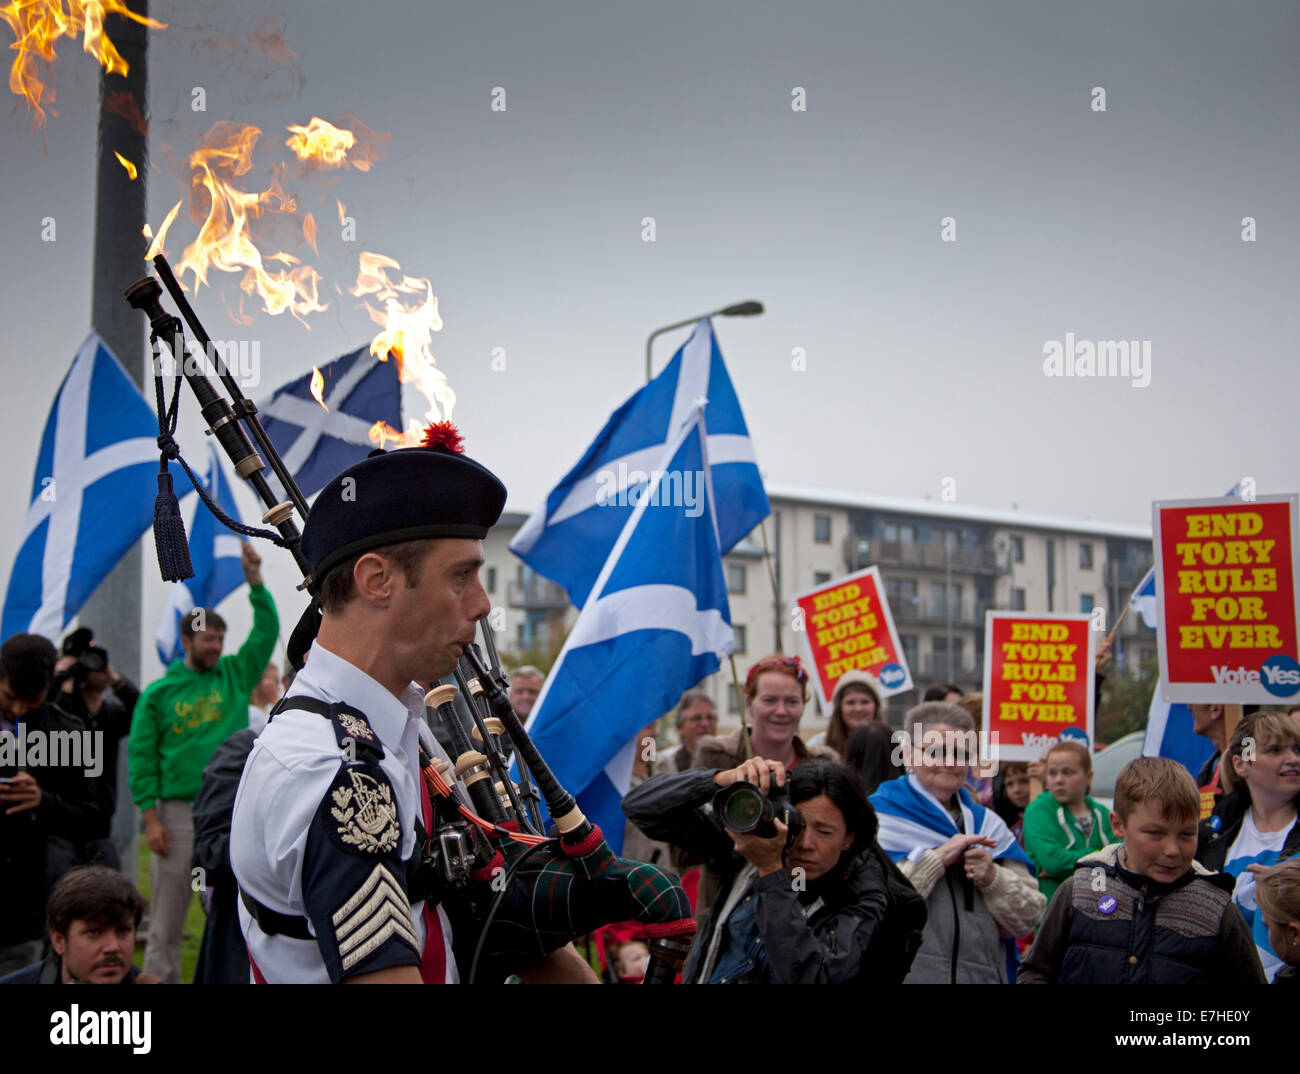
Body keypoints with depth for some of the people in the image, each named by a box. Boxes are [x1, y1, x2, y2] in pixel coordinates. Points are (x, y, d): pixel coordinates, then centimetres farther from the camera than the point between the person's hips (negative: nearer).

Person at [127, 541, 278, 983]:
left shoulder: (235, 675, 8)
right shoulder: (159, 692, 1)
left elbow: (267, 632, 2)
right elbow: (142, 755, -1)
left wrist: (255, 582, -9)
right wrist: (150, 816, -8)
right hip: (177, 813, -2)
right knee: (166, 920, 3)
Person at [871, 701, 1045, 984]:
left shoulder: (988, 824, 12)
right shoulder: (880, 818, -3)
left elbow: (1027, 920, 7)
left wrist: (993, 878, -10)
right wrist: (938, 858, -18)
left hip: (985, 975, 4)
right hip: (904, 975, -4)